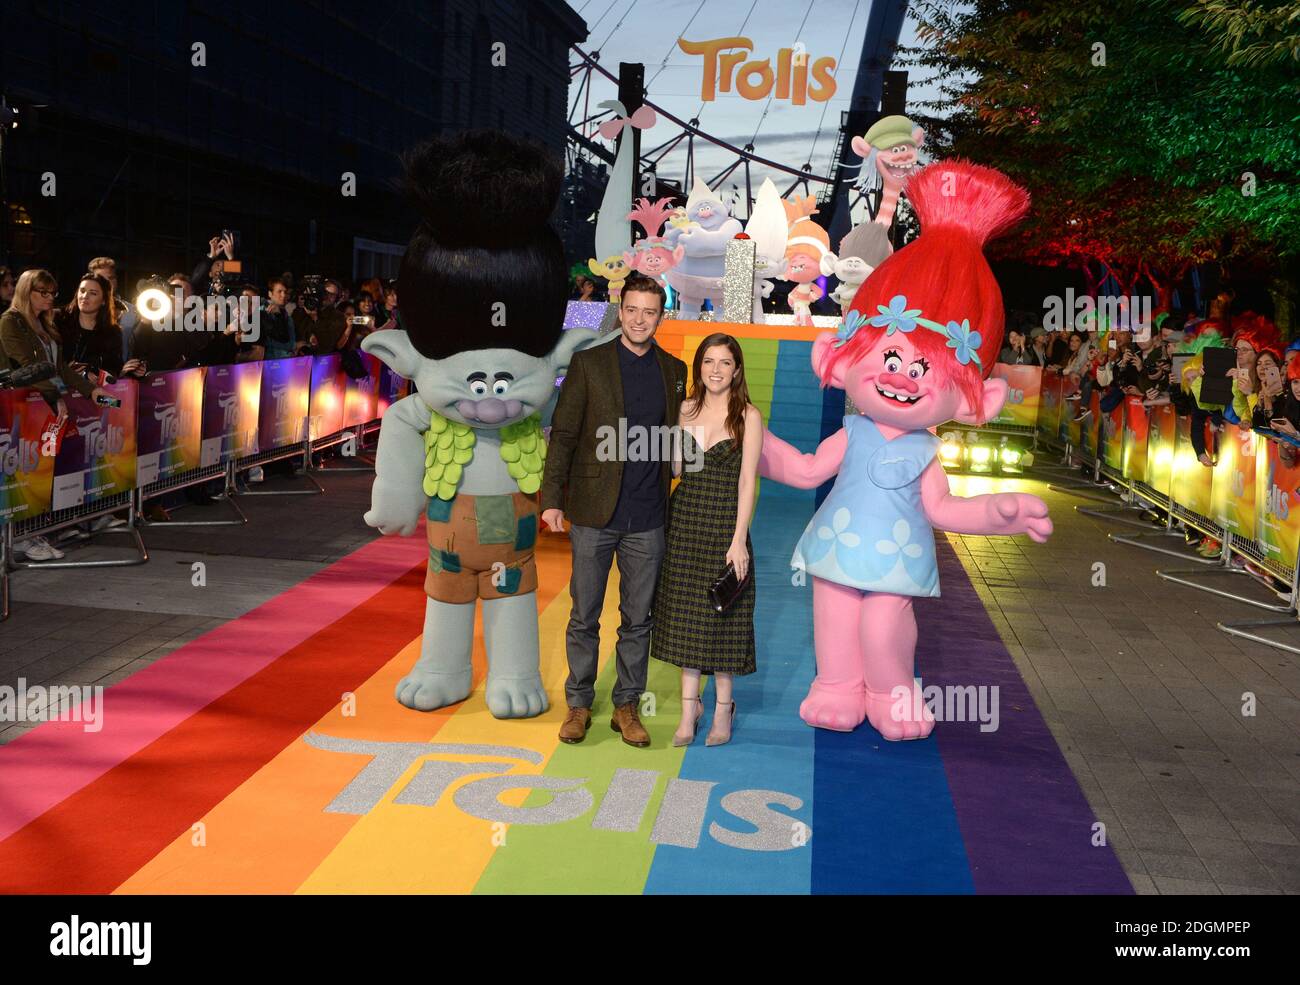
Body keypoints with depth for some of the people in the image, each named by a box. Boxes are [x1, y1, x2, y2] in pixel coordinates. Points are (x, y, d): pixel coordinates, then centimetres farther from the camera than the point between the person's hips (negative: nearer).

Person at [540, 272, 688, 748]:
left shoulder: (674, 371, 7)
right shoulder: (588, 363, -2)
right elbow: (563, 434, -3)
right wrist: (551, 498, -10)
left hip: (648, 517, 3)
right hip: (593, 512, -2)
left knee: (638, 619, 10)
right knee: (584, 616, 8)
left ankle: (627, 705, 23)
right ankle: (578, 704, 23)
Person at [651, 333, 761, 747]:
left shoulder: (748, 416, -5)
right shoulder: (686, 410, 6)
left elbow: (747, 481, -9)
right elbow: (676, 468, 11)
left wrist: (738, 540, -13)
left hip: (724, 523, -4)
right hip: (684, 518, 4)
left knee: (721, 615, 4)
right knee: (684, 613, 7)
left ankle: (723, 707, 20)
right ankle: (690, 706, 18)